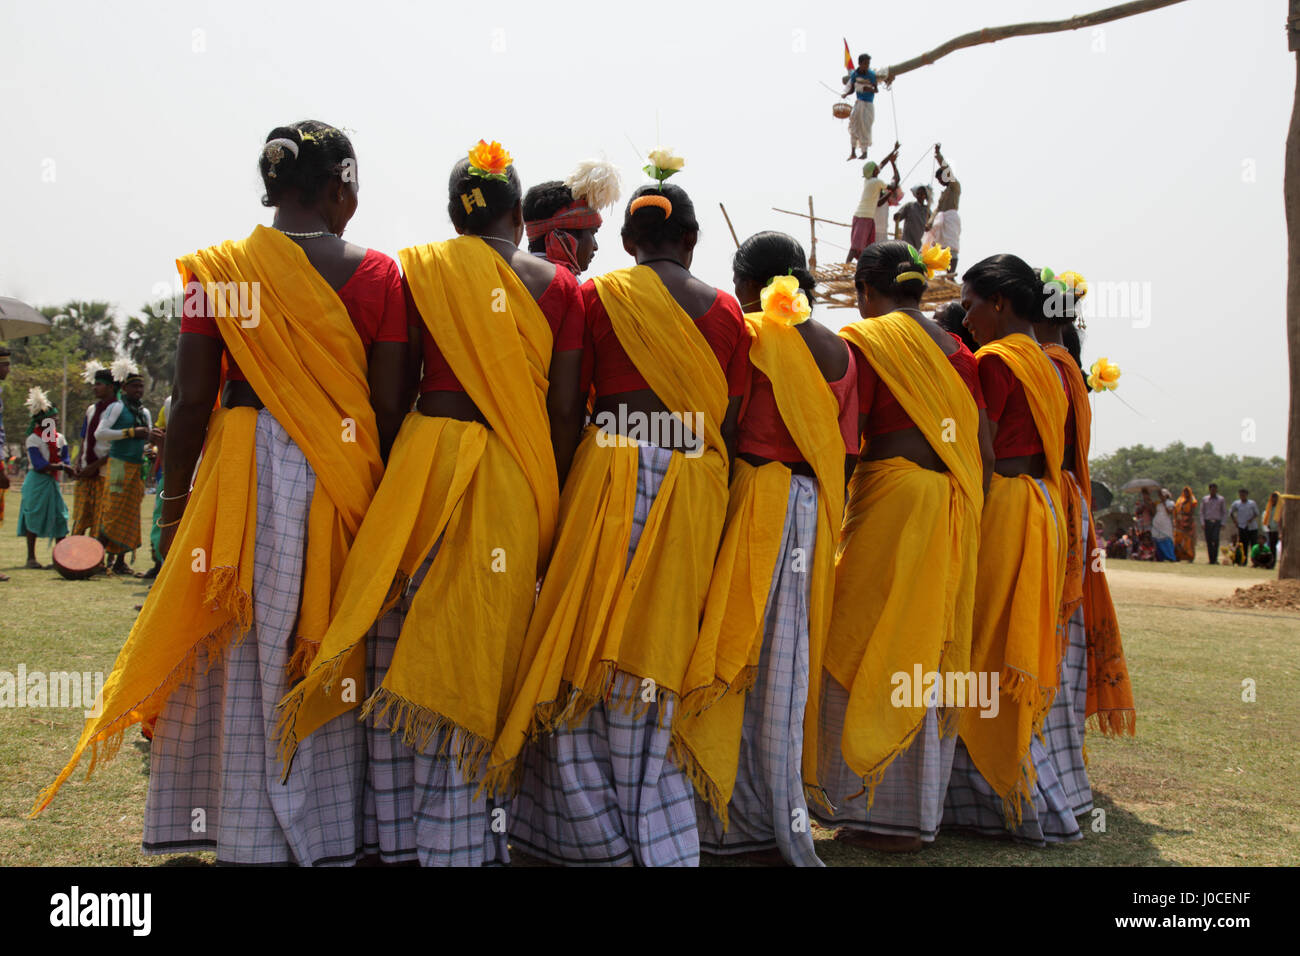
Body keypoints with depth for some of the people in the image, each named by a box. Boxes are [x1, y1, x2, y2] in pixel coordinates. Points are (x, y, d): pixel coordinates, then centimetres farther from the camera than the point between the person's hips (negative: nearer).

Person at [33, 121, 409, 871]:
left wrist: (175, 506, 7)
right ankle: (332, 840, 18)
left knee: (240, 668, 10)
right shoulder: (377, 273, -3)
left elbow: (192, 402, -2)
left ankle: (247, 840, 17)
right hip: (344, 486, 0)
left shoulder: (216, 269, 0)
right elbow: (391, 408, -4)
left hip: (244, 480, 0)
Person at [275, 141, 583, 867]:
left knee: (409, 645, 7)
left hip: (426, 462, 0)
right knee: (484, 646, 5)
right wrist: (552, 502, 9)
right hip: (518, 479, 0)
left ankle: (400, 832, 14)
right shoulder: (557, 284, 5)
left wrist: (392, 475, 12)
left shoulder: (416, 270, 5)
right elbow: (567, 409, 2)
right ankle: (469, 837, 12)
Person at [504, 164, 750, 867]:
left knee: (589, 646, 5)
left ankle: (597, 834, 9)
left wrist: (558, 489, 6)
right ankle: (663, 840, 15)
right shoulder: (725, 310, 10)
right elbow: (730, 424, 8)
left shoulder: (597, 295, 3)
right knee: (662, 644, 9)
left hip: (613, 473, -3)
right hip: (697, 485, 3)